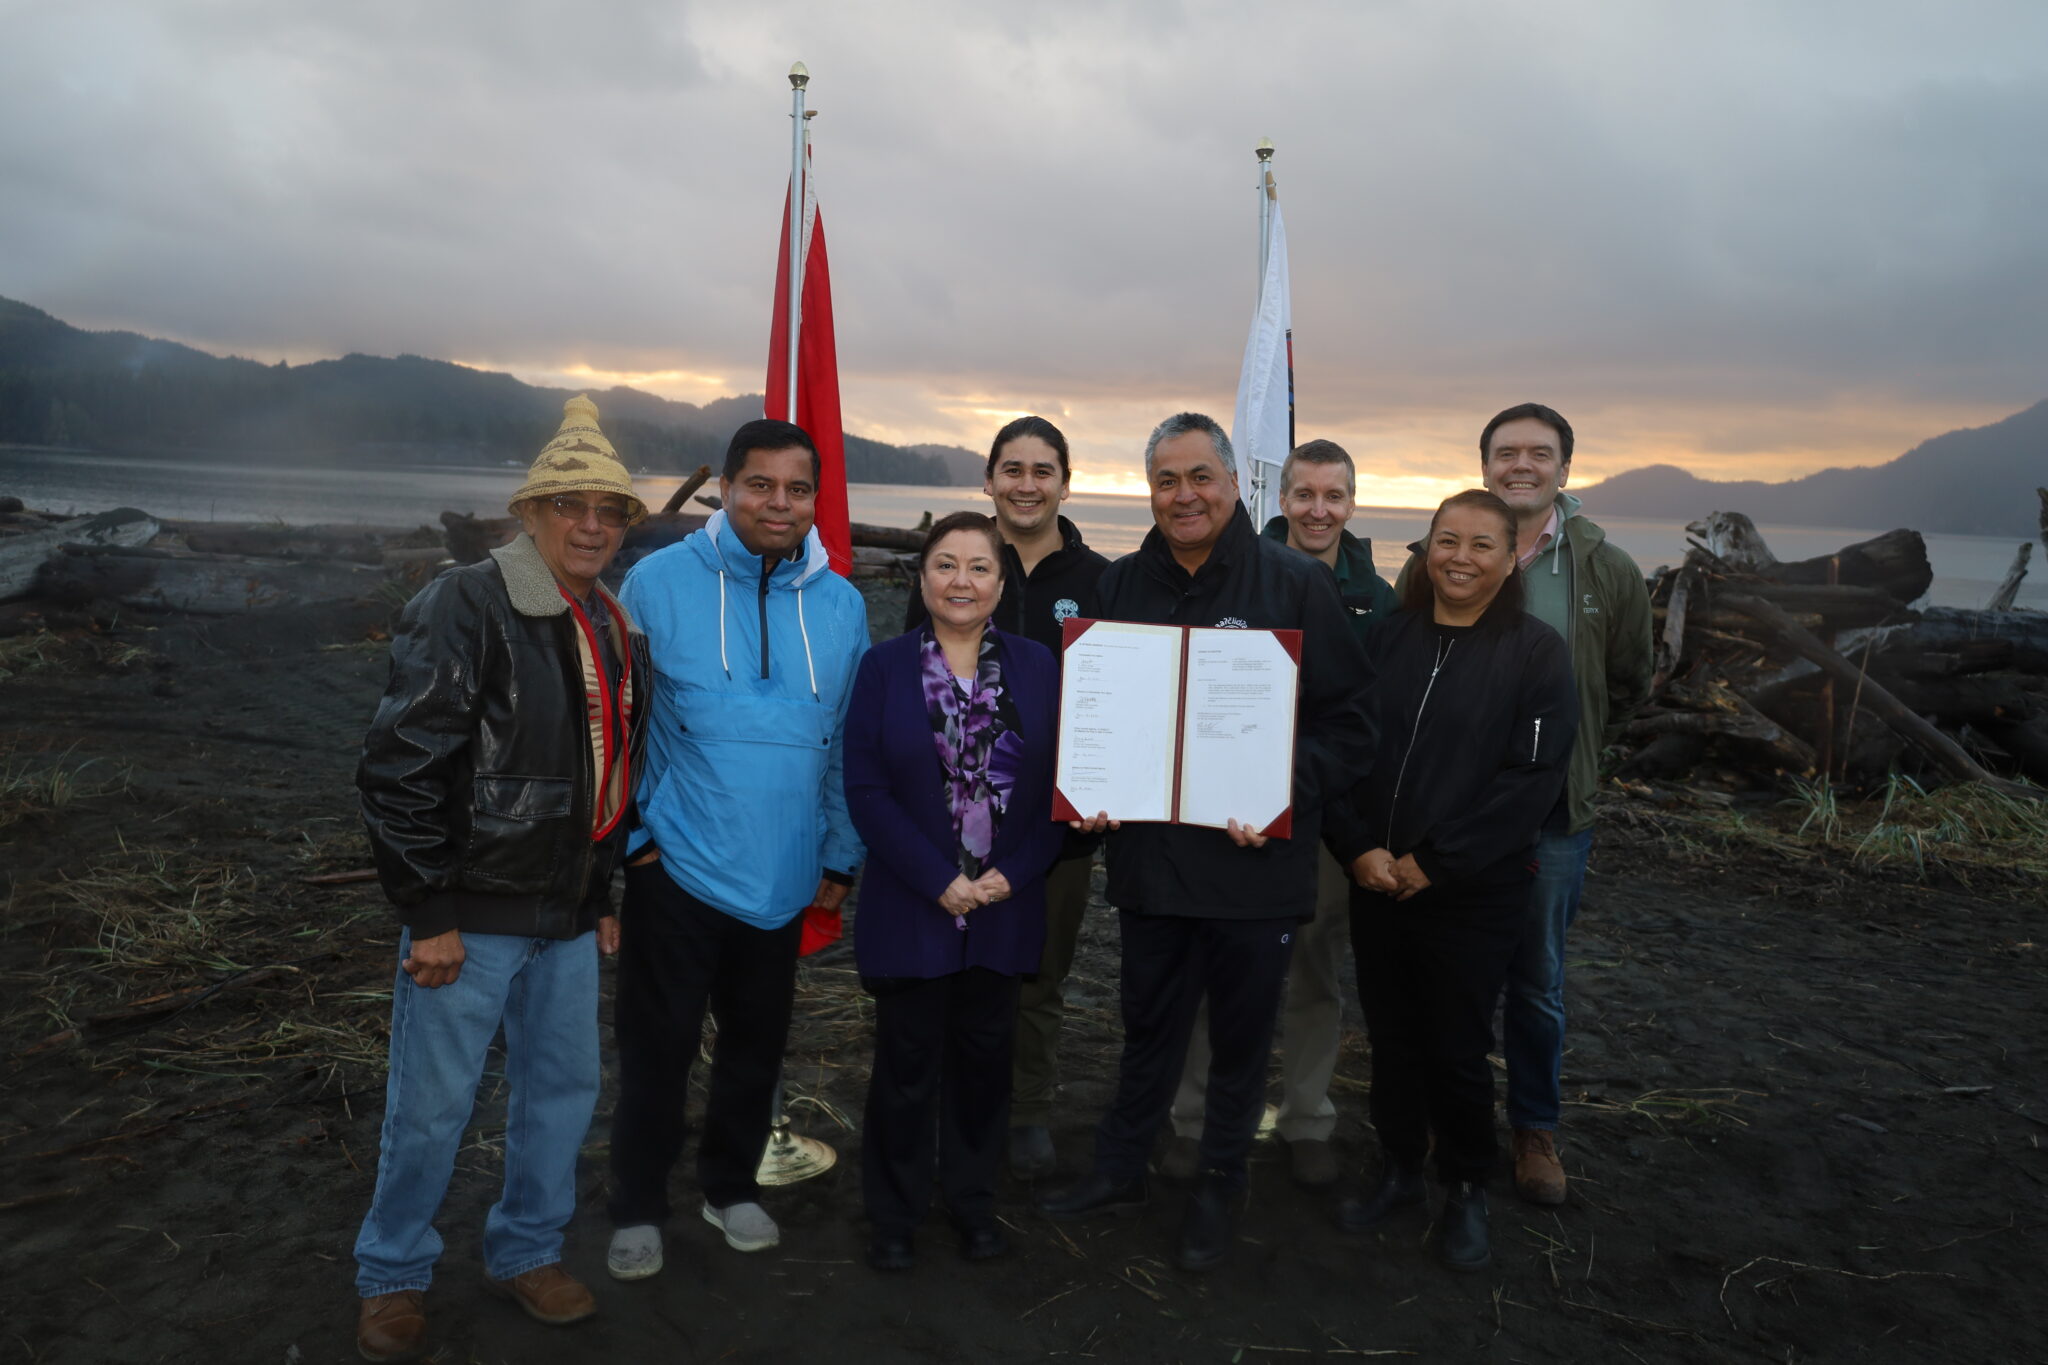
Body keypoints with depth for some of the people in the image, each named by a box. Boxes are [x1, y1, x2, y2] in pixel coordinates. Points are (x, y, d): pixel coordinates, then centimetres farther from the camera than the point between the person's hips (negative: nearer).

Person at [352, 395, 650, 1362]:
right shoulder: (466, 607, -14)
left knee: (563, 1085, 16)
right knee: (432, 1103, 7)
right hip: (471, 912, -7)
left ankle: (526, 1251, 37)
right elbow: (400, 769, -17)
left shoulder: (617, 632, 9)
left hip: (565, 917, 7)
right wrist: (429, 913, -16)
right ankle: (392, 1277, 29)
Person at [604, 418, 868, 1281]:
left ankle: (731, 1184, 37)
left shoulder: (840, 605, 2)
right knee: (659, 1043, 6)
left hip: (783, 874, 3)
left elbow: (849, 743, 7)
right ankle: (637, 1207, 26)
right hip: (677, 863, -3)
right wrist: (632, 832, -5)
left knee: (757, 1040, 16)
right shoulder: (660, 582, -8)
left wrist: (839, 855, 8)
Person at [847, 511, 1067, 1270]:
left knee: (984, 1057, 14)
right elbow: (865, 791, -7)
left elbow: (1059, 784, 2)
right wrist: (939, 881, -13)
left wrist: (1012, 875, -9)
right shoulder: (885, 667, -2)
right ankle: (894, 1213, 28)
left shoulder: (1038, 668, 3)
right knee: (907, 1064, 8)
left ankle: (973, 1202, 34)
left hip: (1006, 905, 2)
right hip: (910, 908, -2)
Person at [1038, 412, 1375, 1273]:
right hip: (1150, 856, 3)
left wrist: (1283, 791, -20)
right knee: (1147, 1028, 19)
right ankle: (1119, 1171, 38)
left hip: (1256, 862, -2)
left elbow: (1349, 725, -6)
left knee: (1240, 1040, 14)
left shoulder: (1295, 584, -6)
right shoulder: (1121, 586, 5)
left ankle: (1217, 1193, 35)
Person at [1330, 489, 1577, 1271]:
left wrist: (1435, 862, -14)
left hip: (1474, 892, -3)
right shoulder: (1386, 639, 3)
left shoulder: (1536, 652, -6)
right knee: (1391, 1037, 14)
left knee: (1457, 1050, 6)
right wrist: (1357, 847, -11)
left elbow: (1532, 778, -12)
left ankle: (1466, 1191, 29)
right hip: (1377, 882, 3)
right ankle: (1398, 1171, 34)